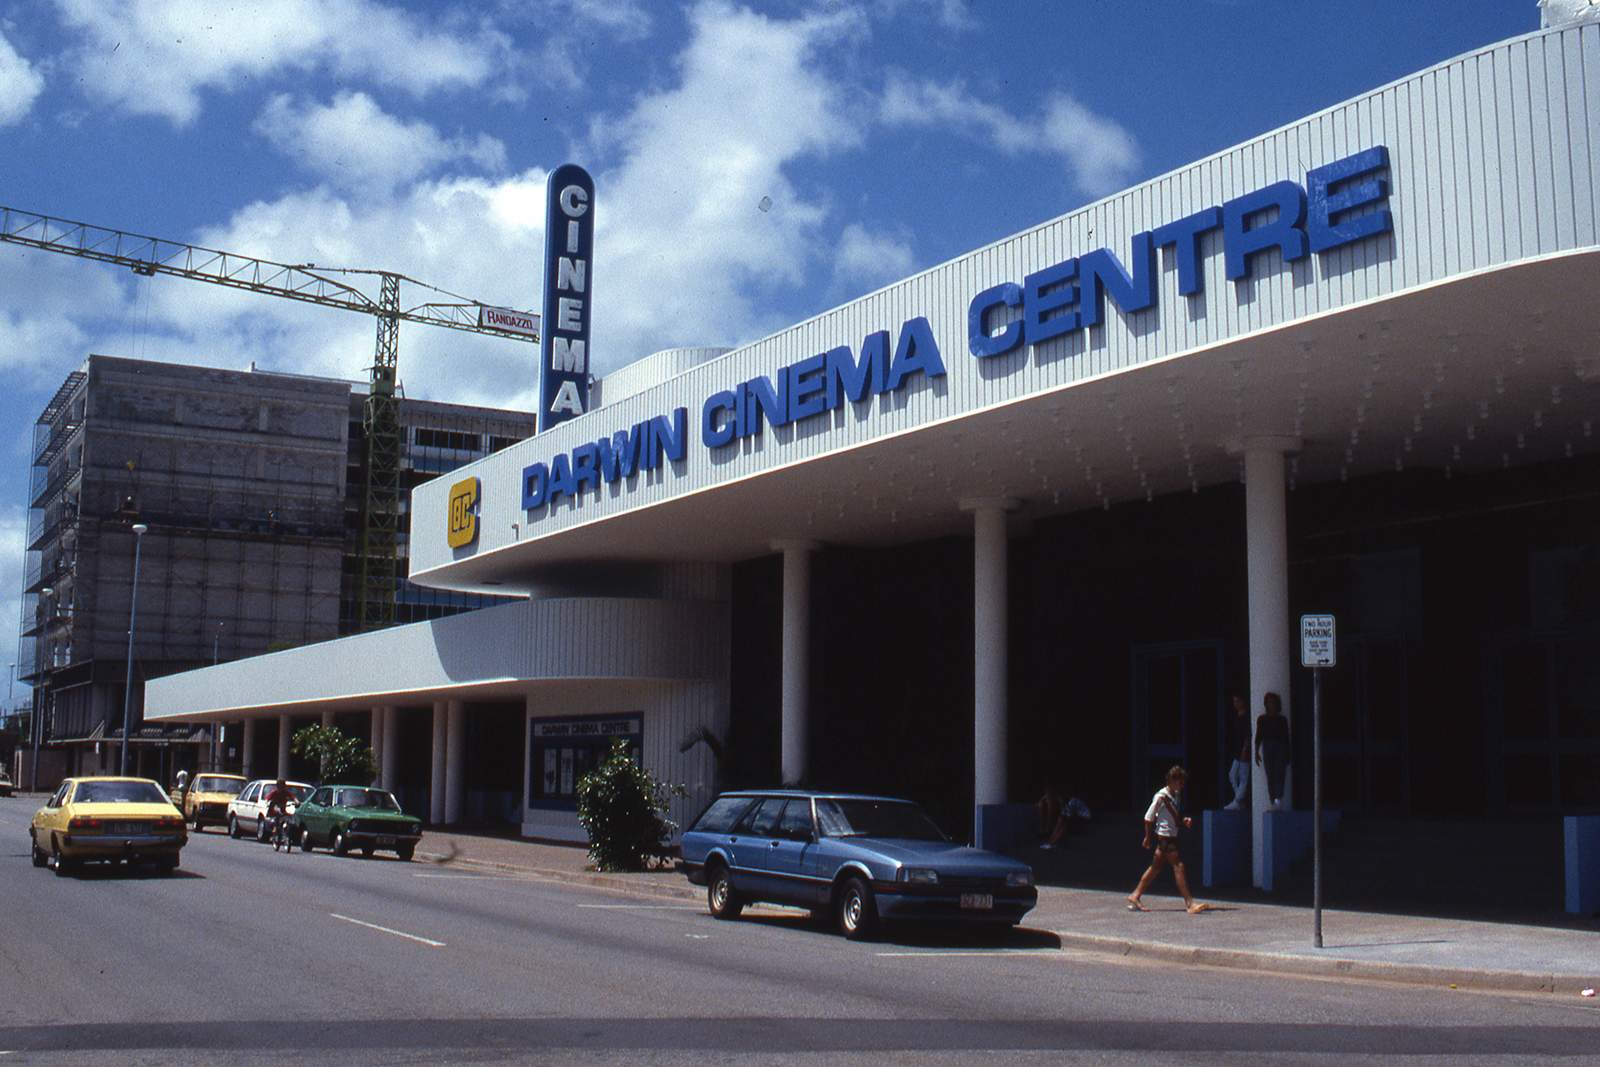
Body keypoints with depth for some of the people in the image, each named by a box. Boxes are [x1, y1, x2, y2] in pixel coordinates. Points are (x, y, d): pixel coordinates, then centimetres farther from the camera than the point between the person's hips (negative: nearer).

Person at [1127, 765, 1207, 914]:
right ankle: (1189, 903, -13)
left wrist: (1184, 820, 1)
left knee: (1156, 867, 13)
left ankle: (1135, 896, 21)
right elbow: (1148, 817, -10)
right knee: (1179, 866, -12)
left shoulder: (1176, 795, 12)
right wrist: (1148, 837, -5)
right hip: (1164, 836, -9)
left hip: (1172, 837, 9)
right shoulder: (1161, 796, -14)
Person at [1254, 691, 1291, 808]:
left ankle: (1278, 798, -27)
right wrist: (1256, 752, 1)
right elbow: (1258, 737, 8)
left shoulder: (1282, 719, 8)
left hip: (1280, 747, -1)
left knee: (1279, 773, -15)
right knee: (1270, 775, -2)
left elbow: (1286, 737, 11)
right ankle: (1273, 801, 0)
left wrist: (1288, 754, 11)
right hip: (1267, 747, 1)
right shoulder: (1262, 719, 10)